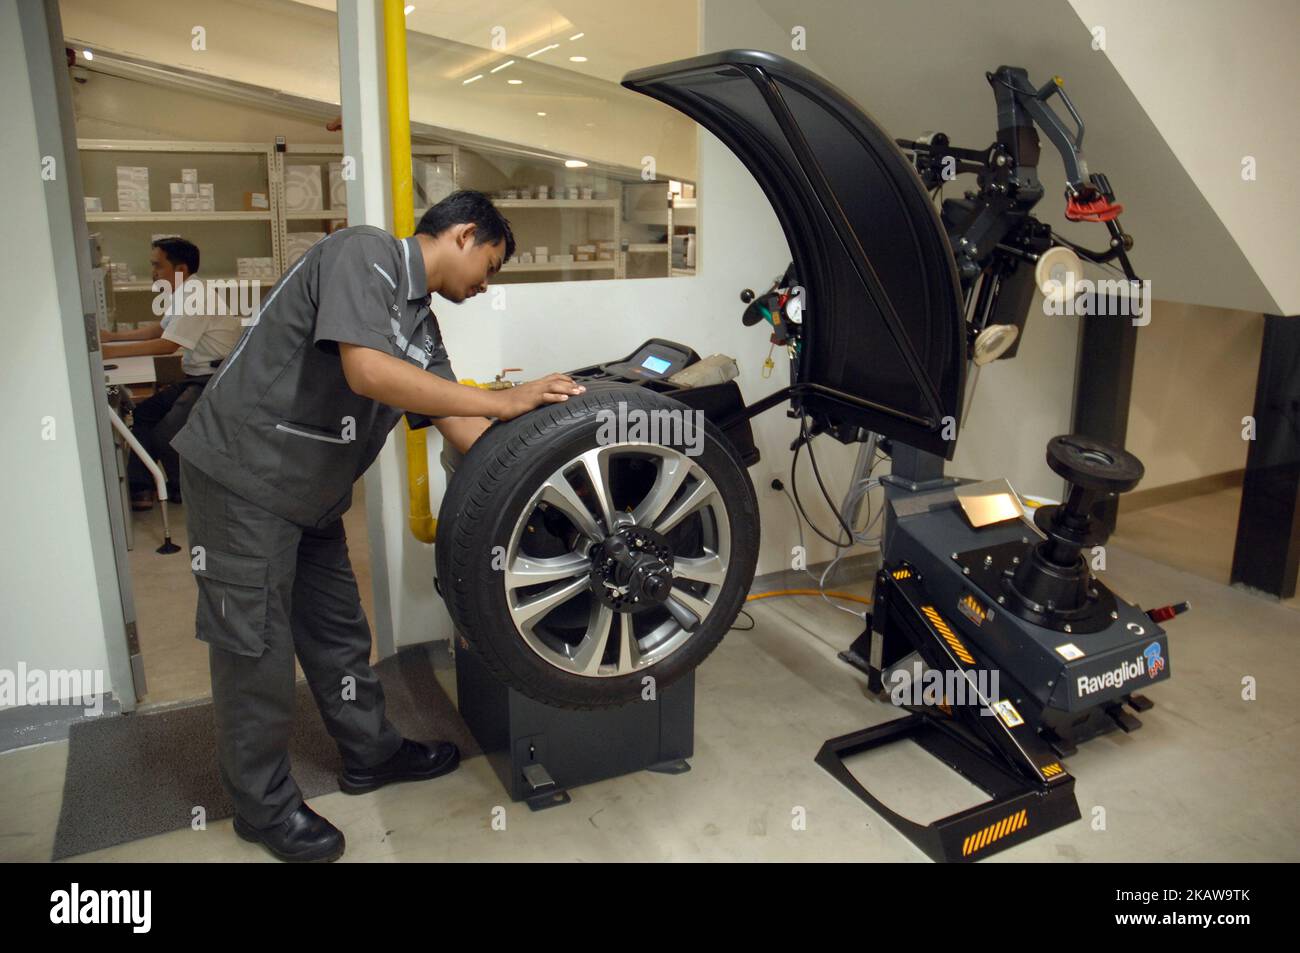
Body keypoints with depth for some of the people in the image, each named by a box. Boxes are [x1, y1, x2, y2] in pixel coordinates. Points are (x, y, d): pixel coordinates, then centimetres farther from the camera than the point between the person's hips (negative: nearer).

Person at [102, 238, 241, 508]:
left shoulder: (194, 297, -19)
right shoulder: (182, 293, 13)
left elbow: (168, 345, -24)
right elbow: (159, 330, 25)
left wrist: (113, 352, -23)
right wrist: (113, 336, 17)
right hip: (199, 377, 11)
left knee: (165, 435, -16)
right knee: (143, 412, 6)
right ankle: (139, 487, 6)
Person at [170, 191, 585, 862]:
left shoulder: (422, 324, 10)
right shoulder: (363, 253, -16)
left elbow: (461, 427, 9)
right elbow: (366, 371, -31)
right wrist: (504, 400, -26)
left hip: (312, 494, 9)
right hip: (242, 473, -9)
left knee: (338, 629, 17)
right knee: (256, 643, 2)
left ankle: (372, 753, 34)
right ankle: (263, 804, 19)